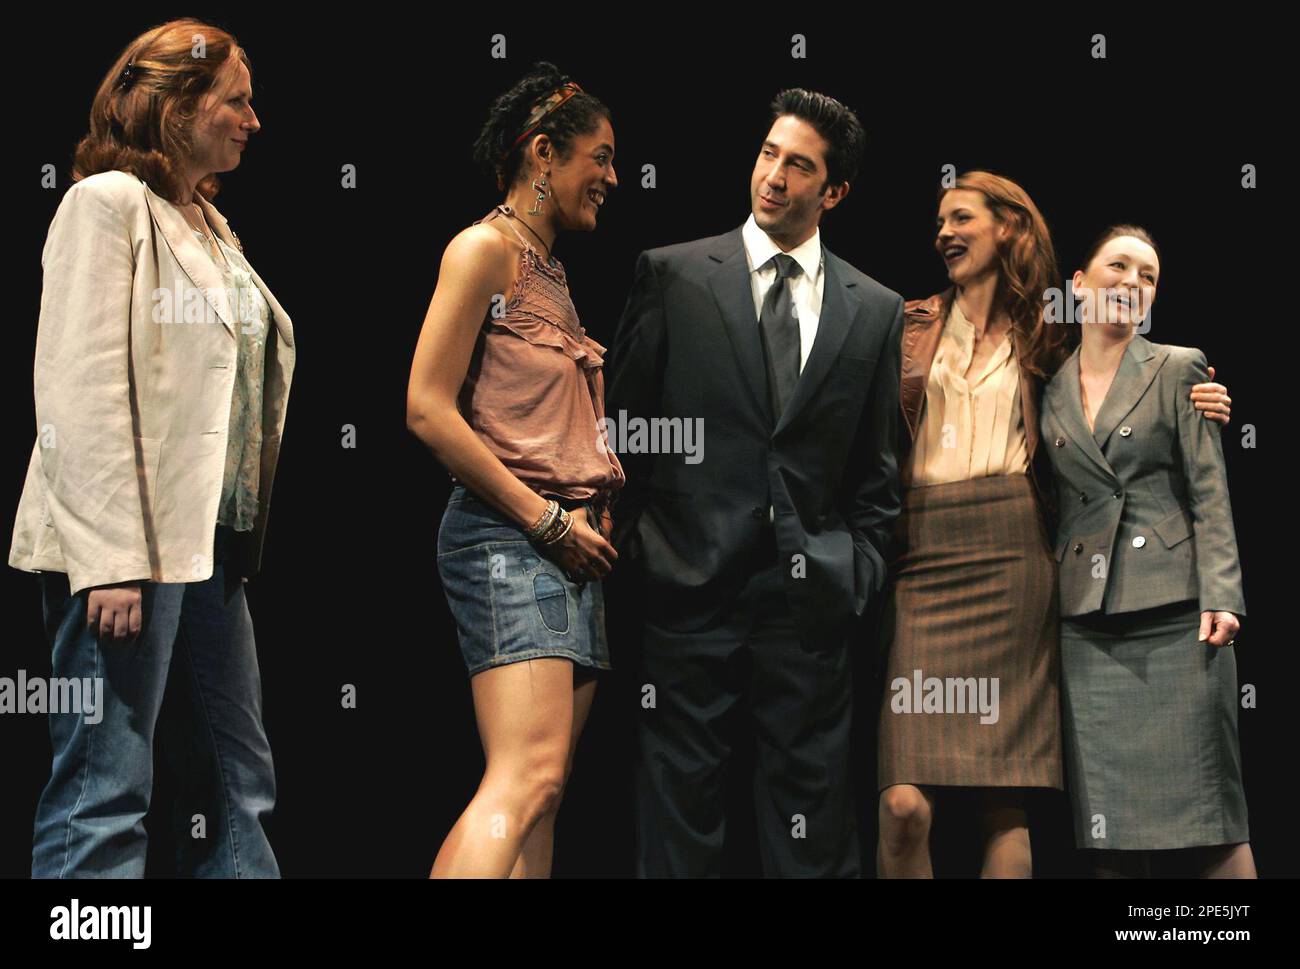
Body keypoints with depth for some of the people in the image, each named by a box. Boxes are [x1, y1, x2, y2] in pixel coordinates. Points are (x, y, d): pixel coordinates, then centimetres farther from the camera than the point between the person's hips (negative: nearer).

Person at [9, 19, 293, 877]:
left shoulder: (209, 227, 19)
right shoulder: (109, 202, -6)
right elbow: (81, 387, -14)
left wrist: (240, 537, 11)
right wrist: (108, 560, -20)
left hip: (207, 543, 9)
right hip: (125, 549, -9)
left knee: (240, 788, 10)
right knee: (104, 799, -7)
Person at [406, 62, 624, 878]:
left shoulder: (551, 270, 21)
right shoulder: (487, 248, -5)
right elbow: (428, 409, -14)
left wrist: (596, 512, 9)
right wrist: (544, 518, -13)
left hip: (570, 544, 9)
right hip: (508, 537, -9)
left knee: (542, 791, 4)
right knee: (527, 776, -22)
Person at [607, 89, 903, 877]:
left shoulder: (876, 311, 9)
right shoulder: (673, 276, 3)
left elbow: (877, 467, 13)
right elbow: (625, 424, 6)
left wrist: (859, 574, 3)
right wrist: (638, 546, 1)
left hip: (810, 600, 2)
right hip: (691, 588, -1)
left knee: (814, 826, 6)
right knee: (679, 806, 4)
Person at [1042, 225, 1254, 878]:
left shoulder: (1177, 370, 5)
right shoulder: (1051, 391, 14)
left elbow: (1211, 494, -1)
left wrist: (1221, 596, -12)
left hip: (1174, 612, -3)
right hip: (1087, 621, 3)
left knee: (1201, 800, -5)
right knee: (1106, 820, 1)